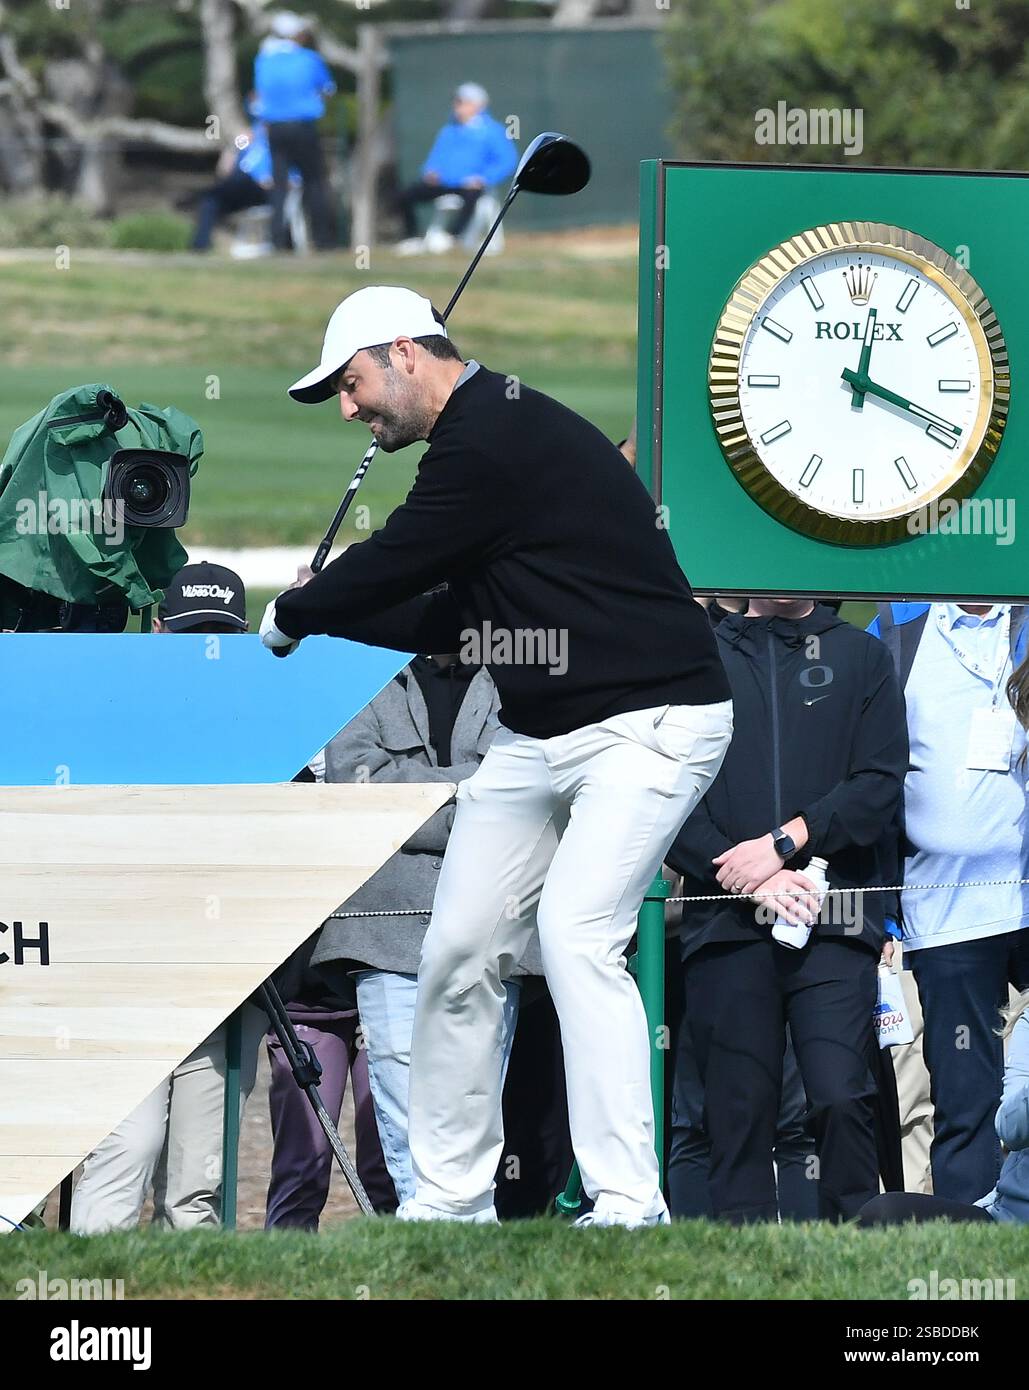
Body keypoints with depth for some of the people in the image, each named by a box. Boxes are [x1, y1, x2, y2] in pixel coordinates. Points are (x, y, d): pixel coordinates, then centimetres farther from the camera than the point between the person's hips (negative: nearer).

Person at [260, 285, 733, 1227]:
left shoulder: (497, 437, -17)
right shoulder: (484, 440, 14)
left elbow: (390, 564, -12)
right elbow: (453, 620, 19)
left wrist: (292, 615, 6)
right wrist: (326, 620, 15)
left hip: (648, 722, -10)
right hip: (538, 738, 10)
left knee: (576, 934, -23)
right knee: (460, 952, 8)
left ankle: (629, 1208, -23)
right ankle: (450, 1200, 17)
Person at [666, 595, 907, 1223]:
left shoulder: (861, 656, 13)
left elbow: (881, 784, 2)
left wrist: (784, 843, -9)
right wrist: (748, 878, -8)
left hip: (835, 926, -1)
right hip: (726, 927, 1)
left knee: (841, 1095, -14)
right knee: (738, 1109, -1)